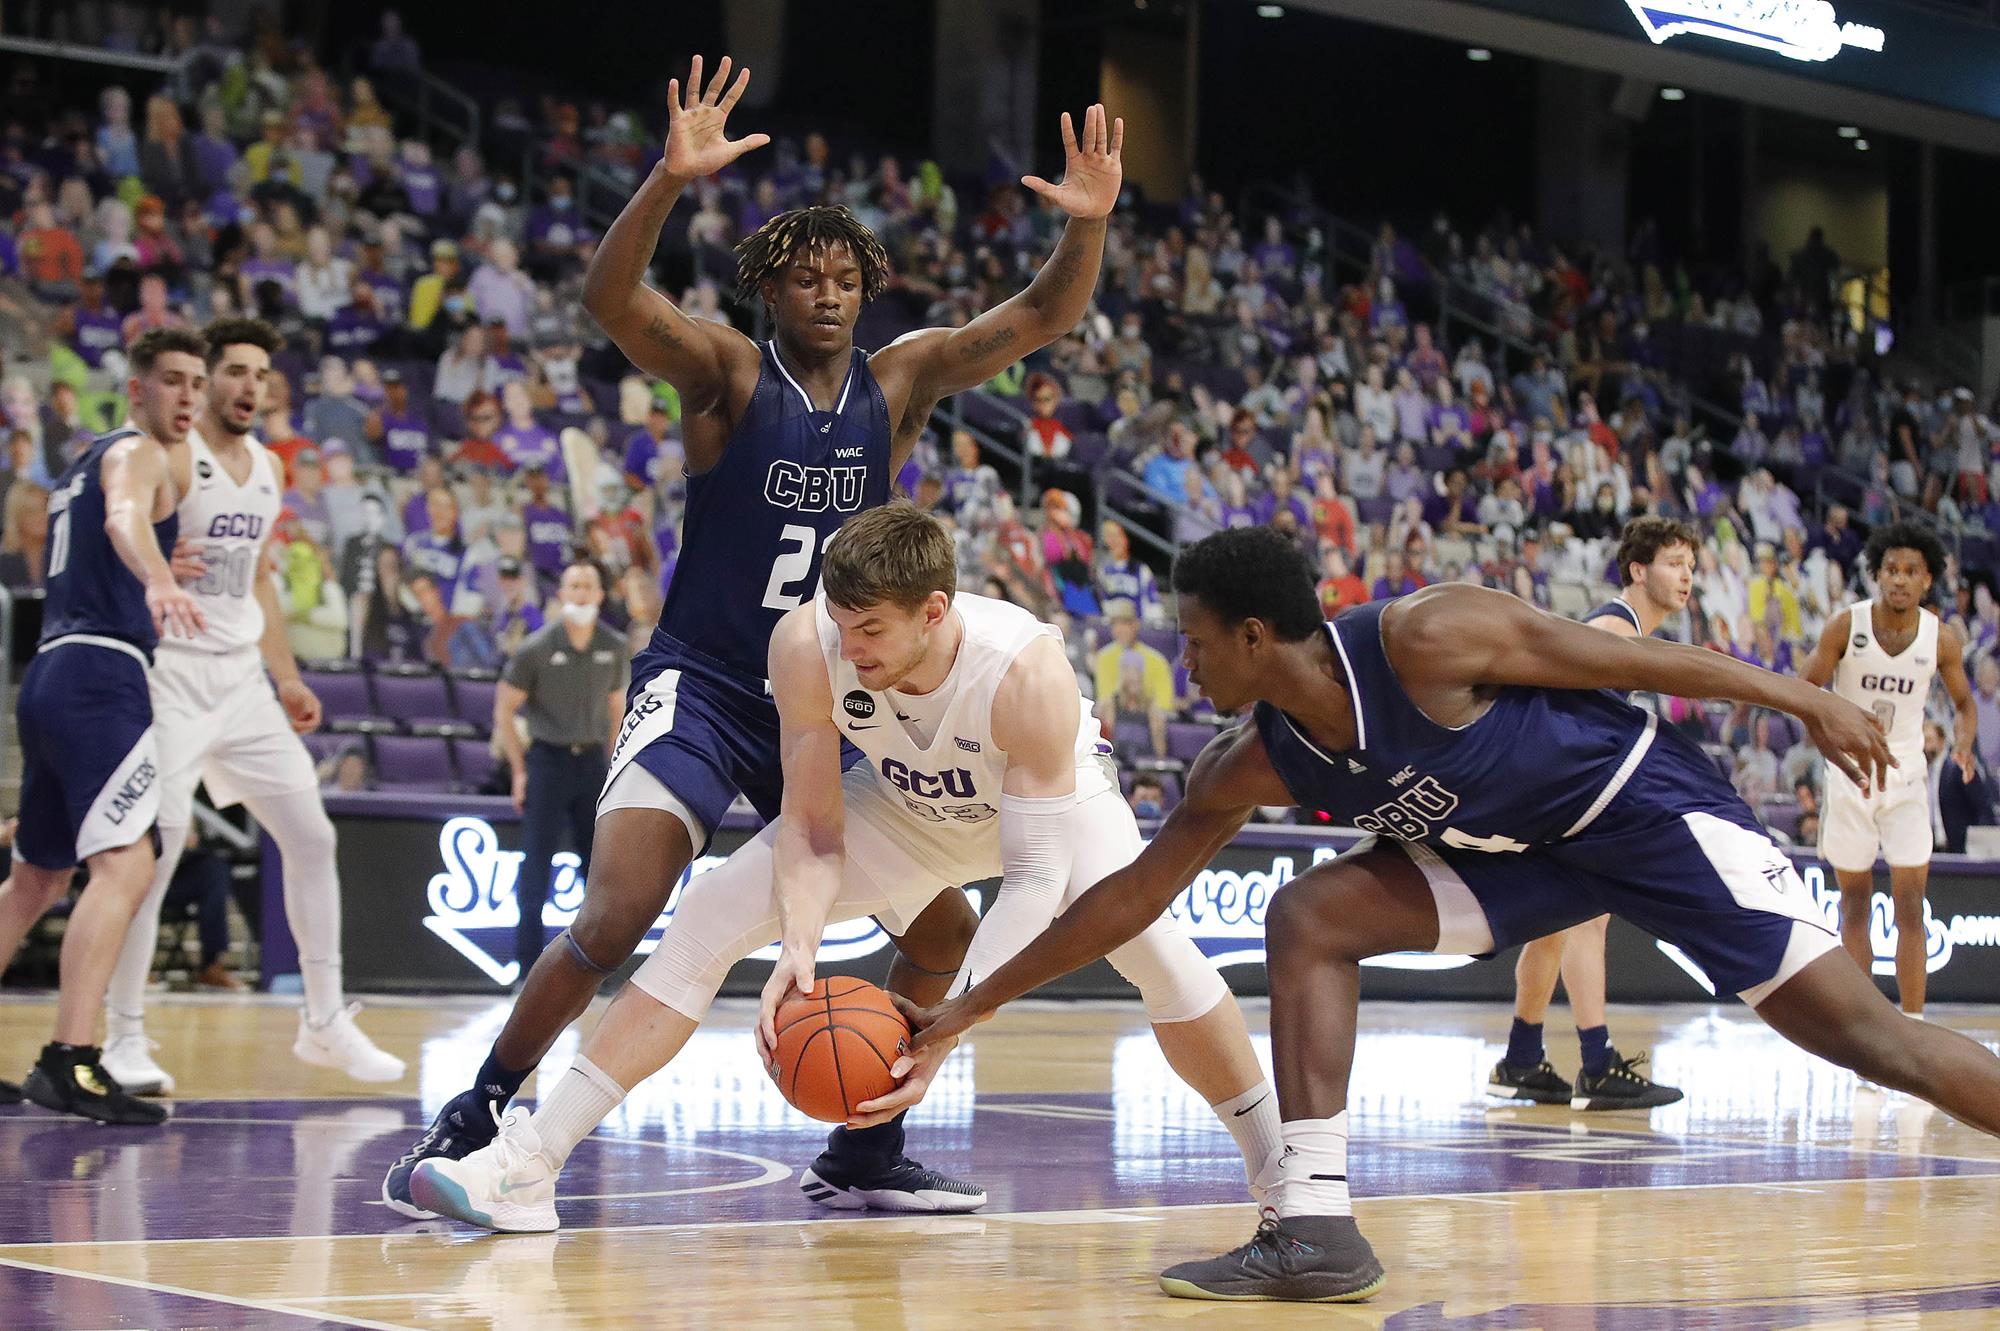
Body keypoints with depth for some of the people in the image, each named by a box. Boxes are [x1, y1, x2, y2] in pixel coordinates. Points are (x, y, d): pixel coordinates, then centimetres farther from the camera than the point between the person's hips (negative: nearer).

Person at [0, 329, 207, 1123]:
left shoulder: (82, 466, 25)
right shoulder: (136, 453, -3)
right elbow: (125, 519, -27)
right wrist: (159, 582, -46)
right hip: (99, 675, -10)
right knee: (125, 863, -20)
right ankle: (71, 1060, -31)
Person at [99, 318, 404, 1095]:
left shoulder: (268, 470, 14)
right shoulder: (169, 458, -10)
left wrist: (287, 678, 20)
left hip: (242, 678, 7)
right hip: (172, 673, -7)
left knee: (311, 836, 5)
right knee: (155, 850, -12)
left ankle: (326, 1024, 14)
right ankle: (123, 1038, -2)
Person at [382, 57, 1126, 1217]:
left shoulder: (900, 381, 4)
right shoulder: (726, 373, -7)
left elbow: (1042, 318, -3)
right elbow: (608, 295, -25)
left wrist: (1090, 224, -23)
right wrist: (671, 181, -42)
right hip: (702, 689, -5)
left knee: (944, 926, 5)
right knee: (614, 922, -21)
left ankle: (865, 1142, 21)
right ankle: (473, 1125, -5)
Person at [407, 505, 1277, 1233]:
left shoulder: (1027, 670, -40)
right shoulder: (806, 646, -33)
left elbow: (1034, 877, -38)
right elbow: (812, 829, -22)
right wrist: (799, 948, -42)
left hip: (1051, 794, -3)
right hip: (905, 802, 3)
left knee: (1151, 945, -29)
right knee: (711, 916, -12)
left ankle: (1279, 1166, -6)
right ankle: (526, 1167, -10)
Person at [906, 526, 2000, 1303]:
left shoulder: (1423, 639, -29)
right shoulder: (1249, 769, -9)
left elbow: (1624, 658, -19)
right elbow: (1132, 895, -1)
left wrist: (1802, 700, -13)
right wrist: (970, 1009, -1)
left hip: (1644, 804, -6)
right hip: (1519, 851, 6)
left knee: (1854, 1026, -11)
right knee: (1310, 917, -11)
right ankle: (1317, 1229, -14)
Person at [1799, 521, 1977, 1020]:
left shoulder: (1941, 640, -7)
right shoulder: (1845, 626, -11)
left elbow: (1964, 703, 7)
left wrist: (1963, 743, -13)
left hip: (1906, 777, 0)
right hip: (1849, 772, 0)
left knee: (1910, 907, -5)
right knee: (1854, 901, 7)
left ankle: (1913, 1025, -2)